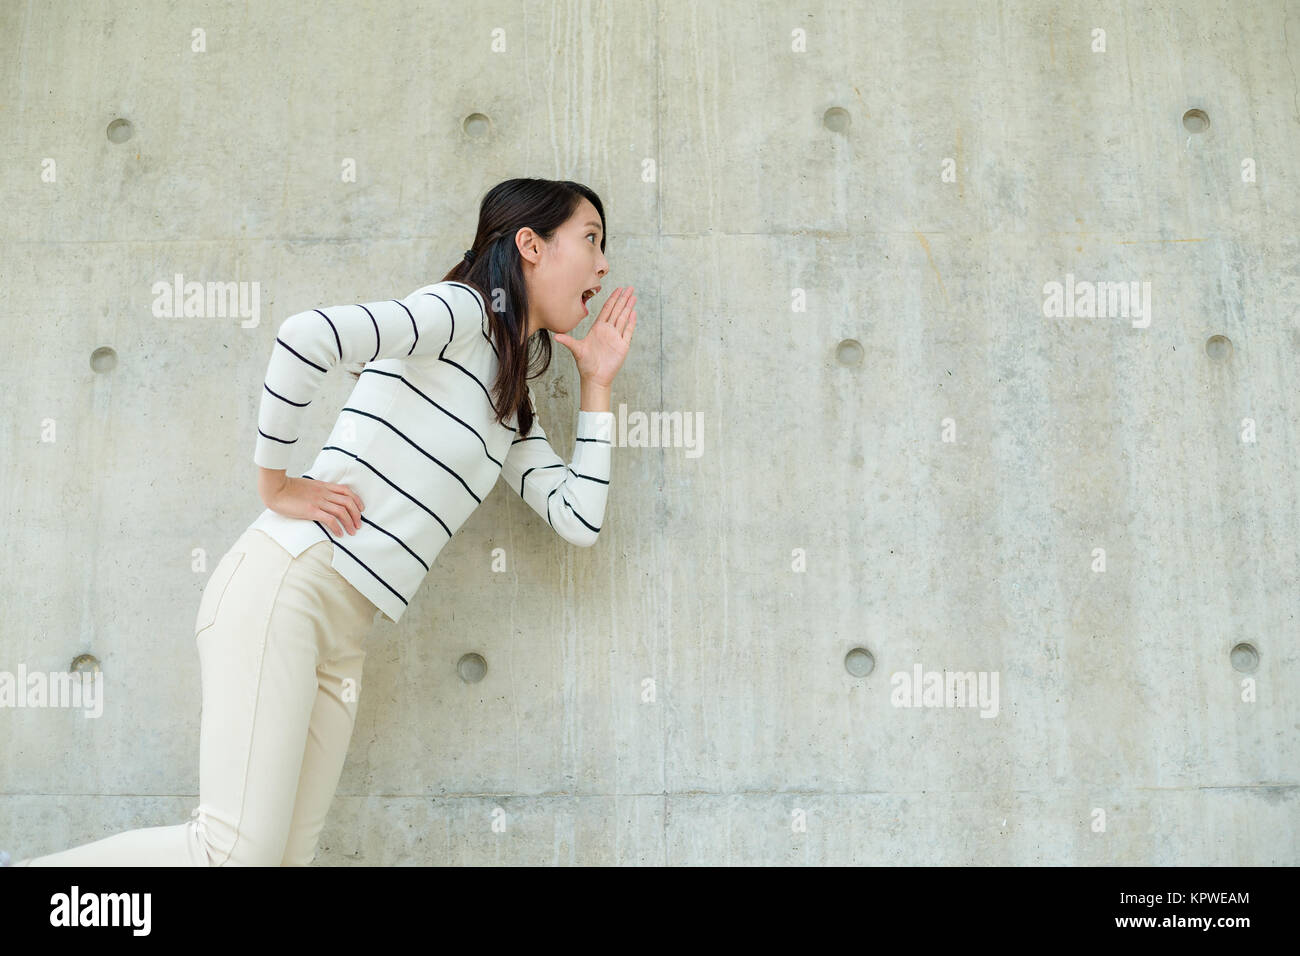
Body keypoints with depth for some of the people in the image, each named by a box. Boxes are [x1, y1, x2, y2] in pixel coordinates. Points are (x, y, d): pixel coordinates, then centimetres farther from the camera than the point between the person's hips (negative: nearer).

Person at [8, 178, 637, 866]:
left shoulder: (513, 410, 20)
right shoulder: (461, 307, -5)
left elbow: (579, 519, 13)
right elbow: (305, 336, -20)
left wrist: (596, 384, 16)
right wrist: (276, 486, -12)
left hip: (343, 636, 8)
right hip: (285, 585, -8)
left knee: (287, 855, 6)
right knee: (239, 851, -10)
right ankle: (27, 865, 8)